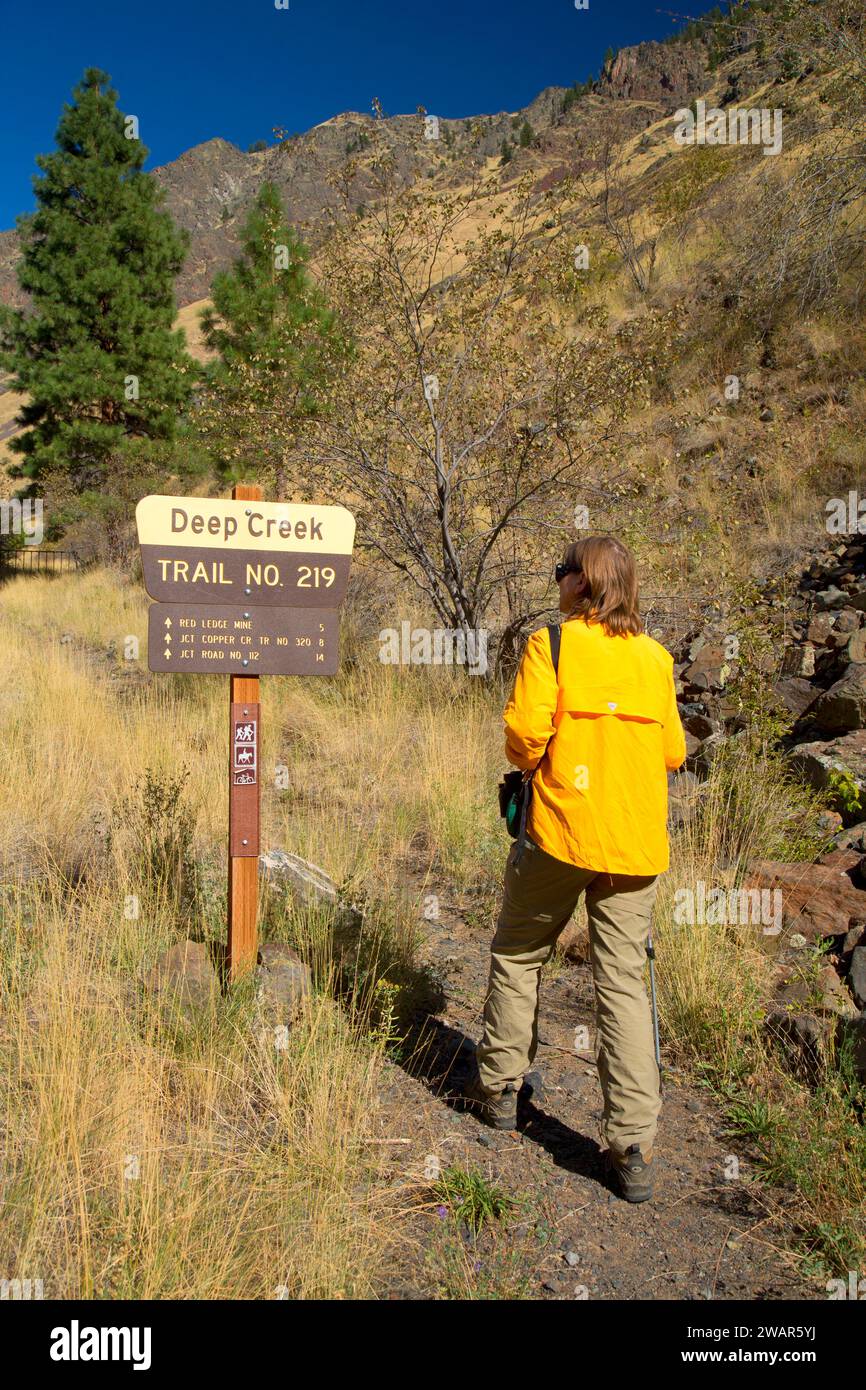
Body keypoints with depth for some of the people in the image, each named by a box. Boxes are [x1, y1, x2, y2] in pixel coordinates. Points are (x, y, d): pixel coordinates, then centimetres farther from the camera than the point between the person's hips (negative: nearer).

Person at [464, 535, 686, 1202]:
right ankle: (633, 1147, 7)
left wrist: (531, 765, 7)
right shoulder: (655, 656, 8)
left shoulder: (552, 643, -6)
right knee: (625, 983, 8)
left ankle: (499, 1087, 30)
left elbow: (525, 732, -15)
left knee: (518, 957, 18)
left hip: (561, 834, -3)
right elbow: (674, 752, 11)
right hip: (637, 844, 4)